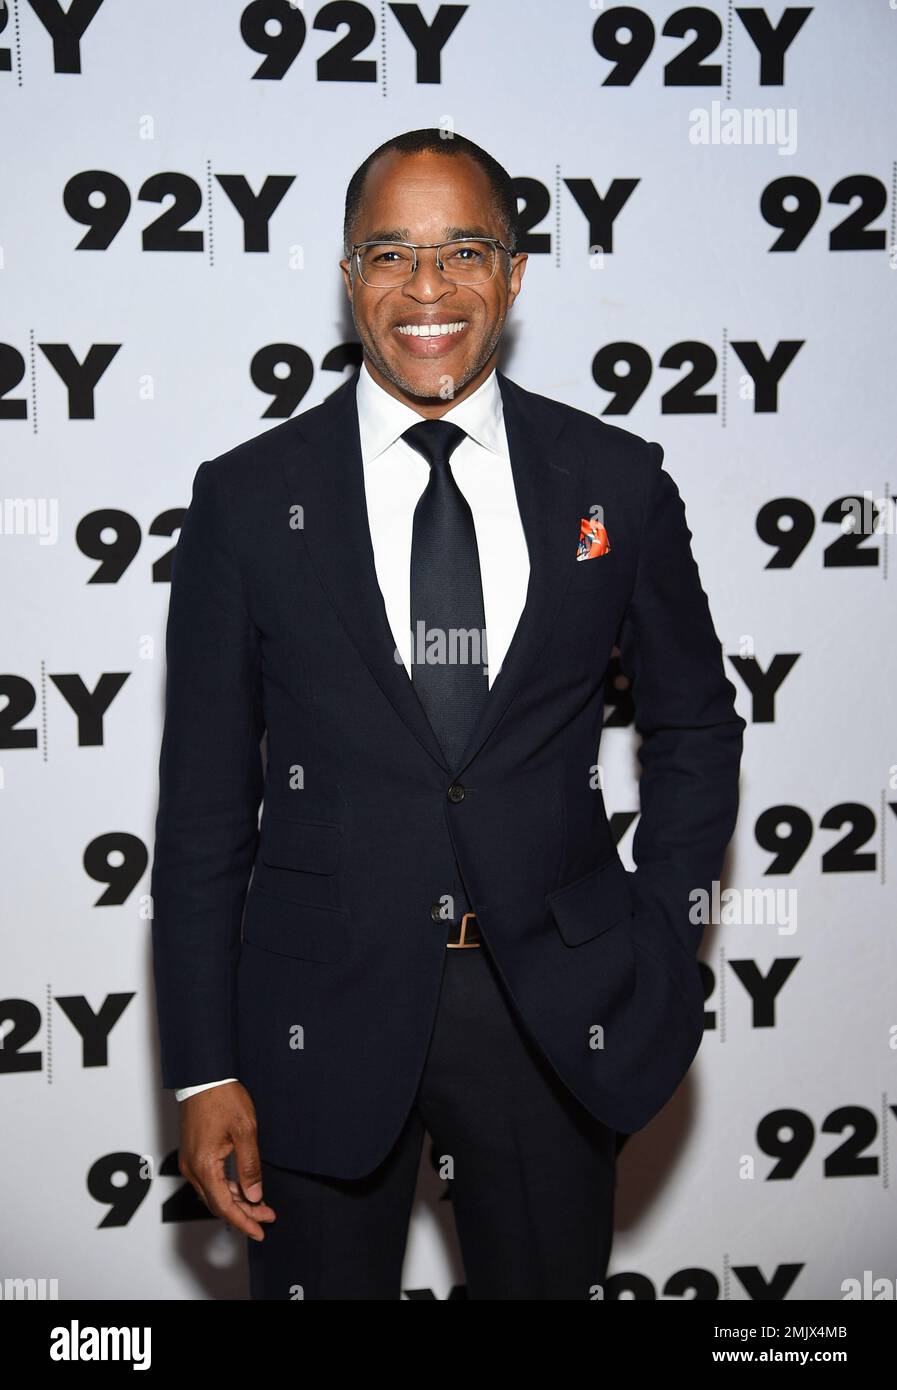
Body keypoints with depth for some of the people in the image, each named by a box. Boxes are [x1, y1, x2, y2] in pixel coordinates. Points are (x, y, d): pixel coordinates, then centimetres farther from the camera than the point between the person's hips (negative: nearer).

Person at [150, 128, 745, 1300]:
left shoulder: (617, 481, 0)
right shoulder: (248, 498, -3)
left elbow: (694, 721, 12)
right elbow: (204, 799, -1)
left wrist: (662, 946, 2)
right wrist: (203, 1070, -4)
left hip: (561, 1016, 1)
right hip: (323, 1016, -1)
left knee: (553, 1284, 17)